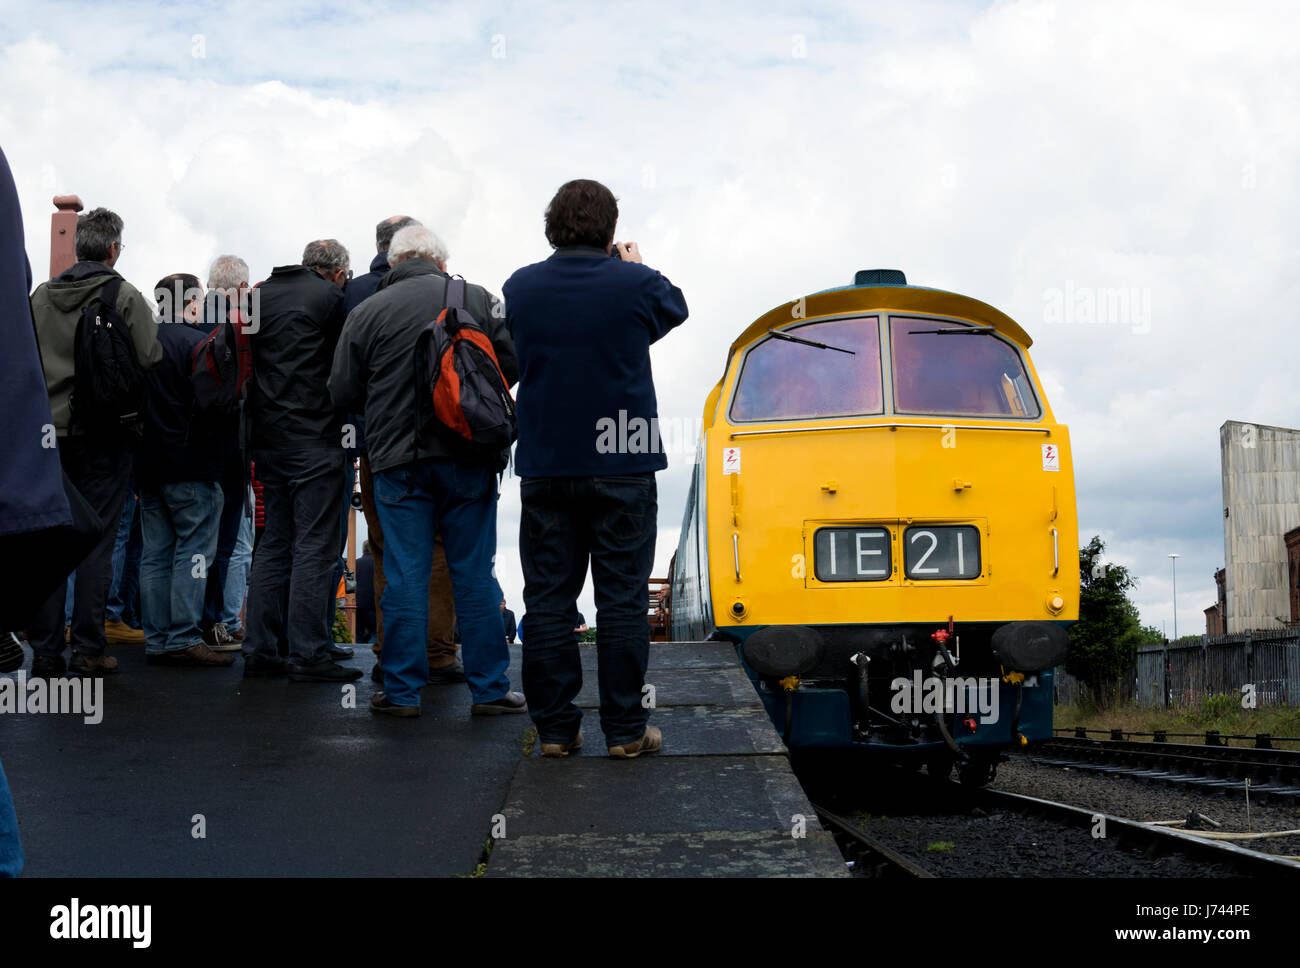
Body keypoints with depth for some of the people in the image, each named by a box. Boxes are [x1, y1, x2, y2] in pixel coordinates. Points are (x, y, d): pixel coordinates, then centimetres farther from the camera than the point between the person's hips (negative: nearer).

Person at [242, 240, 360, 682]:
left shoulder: (261, 294, 14)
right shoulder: (329, 296, -5)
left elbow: (245, 360, 17)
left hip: (268, 438, 7)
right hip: (315, 438, -7)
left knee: (273, 545, 12)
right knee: (314, 546, -5)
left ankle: (259, 650, 12)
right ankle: (308, 654, -7)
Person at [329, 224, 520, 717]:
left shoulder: (367, 313, -2)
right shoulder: (478, 299, 1)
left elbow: (343, 392, 1)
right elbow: (513, 362, 2)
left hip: (398, 460, -1)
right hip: (468, 456, 1)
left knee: (405, 575, 4)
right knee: (474, 573, 7)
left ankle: (402, 690, 8)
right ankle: (489, 688, 11)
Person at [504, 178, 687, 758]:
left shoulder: (521, 287, -1)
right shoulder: (636, 285, -9)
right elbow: (675, 308, 13)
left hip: (545, 467, 2)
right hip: (621, 466, -2)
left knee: (548, 600, 8)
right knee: (622, 601, 3)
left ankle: (554, 727, 11)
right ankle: (625, 729, 6)